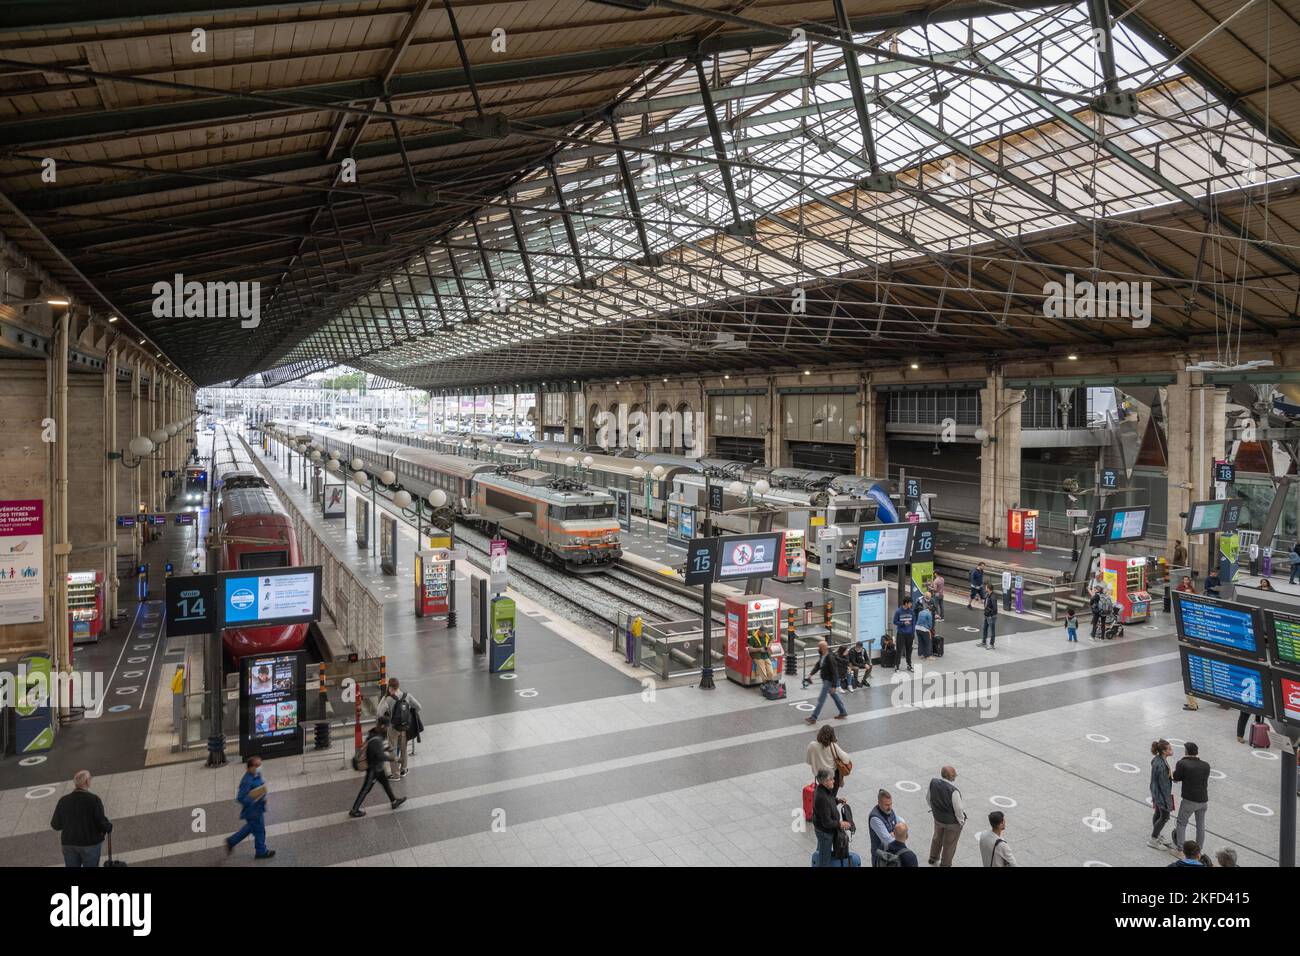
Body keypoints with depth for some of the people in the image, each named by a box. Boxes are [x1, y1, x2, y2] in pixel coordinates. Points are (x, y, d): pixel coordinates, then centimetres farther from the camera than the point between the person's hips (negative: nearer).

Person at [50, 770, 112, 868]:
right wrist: (109, 826, 5)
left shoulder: (63, 800, -5)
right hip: (91, 844, -3)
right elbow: (101, 823, -16)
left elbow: (55, 825, 3)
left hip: (69, 844, 3)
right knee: (91, 866, 11)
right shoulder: (94, 800, -17)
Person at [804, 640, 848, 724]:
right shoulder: (822, 656, 1)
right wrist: (811, 673, -13)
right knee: (834, 696, 22)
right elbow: (817, 665, 4)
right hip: (825, 680, 9)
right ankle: (843, 712, 37)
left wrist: (834, 686, -24)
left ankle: (813, 718, 2)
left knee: (821, 699, -4)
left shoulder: (830, 658, -27)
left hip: (829, 681, -9)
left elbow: (834, 673, -25)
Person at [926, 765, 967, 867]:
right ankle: (945, 864, 37)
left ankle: (933, 859, 52)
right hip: (952, 822, -6)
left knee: (937, 837, 30)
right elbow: (958, 809, -25)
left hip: (937, 817, 6)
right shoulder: (953, 790, -36)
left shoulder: (933, 782, -18)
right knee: (949, 844, 18)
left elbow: (928, 799, -1)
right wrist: (961, 821, -5)